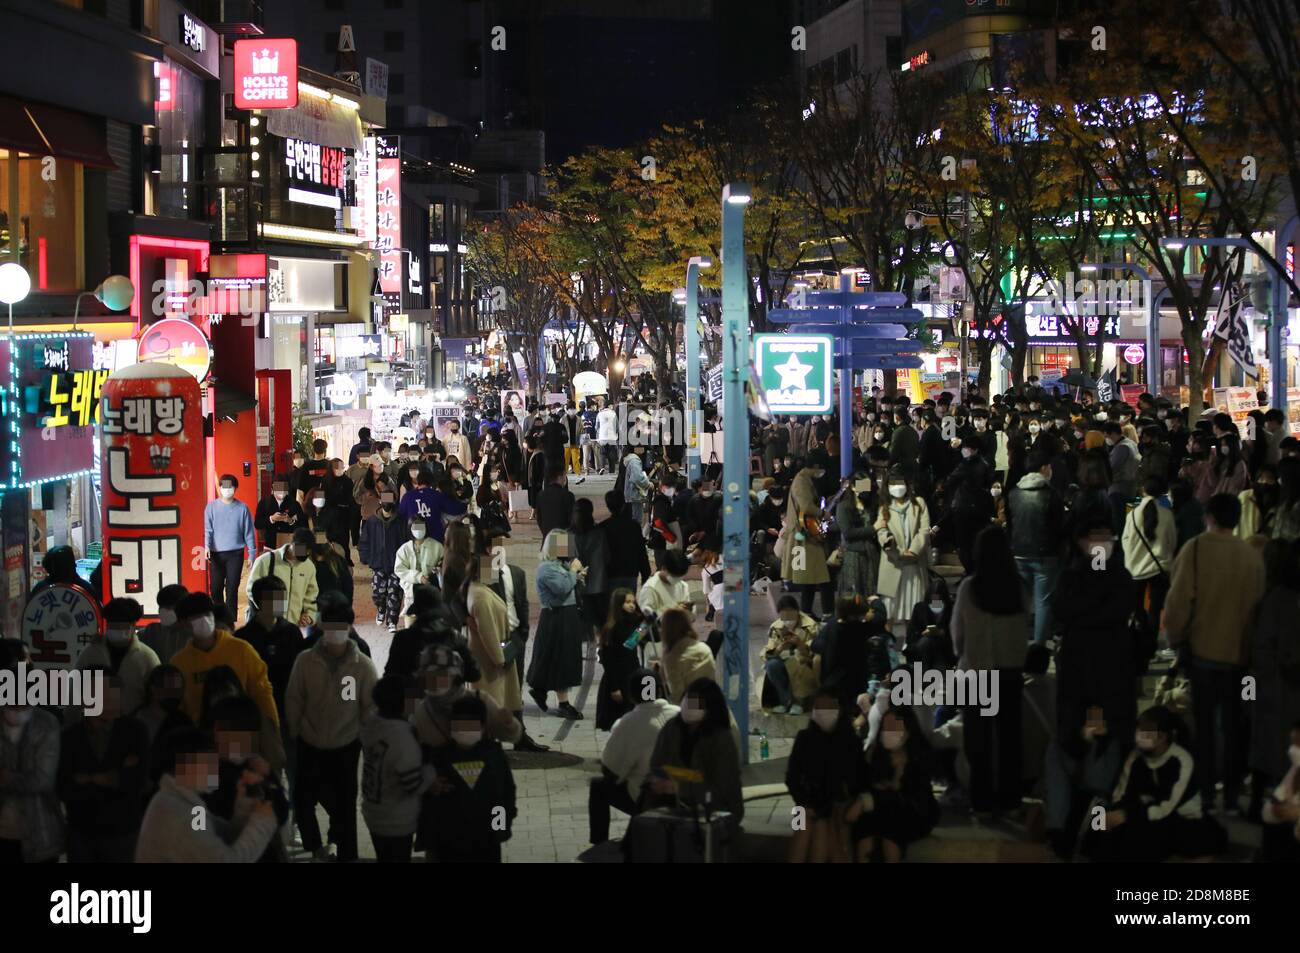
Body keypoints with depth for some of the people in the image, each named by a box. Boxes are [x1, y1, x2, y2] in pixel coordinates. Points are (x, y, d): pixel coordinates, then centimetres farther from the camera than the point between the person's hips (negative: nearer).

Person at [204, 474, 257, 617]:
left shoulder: (242, 508, 2)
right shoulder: (211, 507, 3)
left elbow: (248, 533, 5)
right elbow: (208, 529, -2)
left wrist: (252, 554, 3)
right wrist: (207, 546, -19)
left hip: (235, 553, -1)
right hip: (216, 553, 1)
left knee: (232, 589, -1)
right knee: (216, 588, 3)